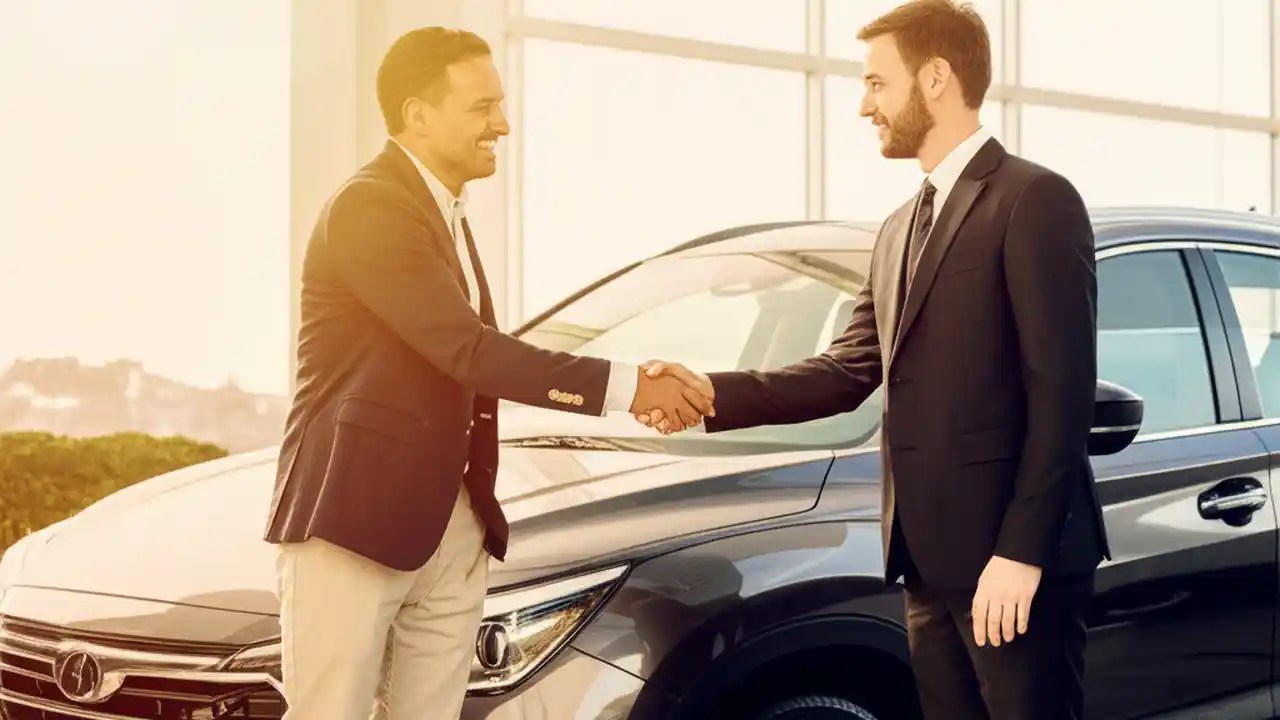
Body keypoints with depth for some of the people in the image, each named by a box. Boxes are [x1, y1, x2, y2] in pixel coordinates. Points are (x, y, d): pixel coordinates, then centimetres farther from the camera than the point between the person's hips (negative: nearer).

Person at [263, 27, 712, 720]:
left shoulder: (445, 212, 16)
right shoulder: (368, 207, -14)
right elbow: (467, 350, -21)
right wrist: (624, 386, -21)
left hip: (449, 531, 9)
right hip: (352, 520, -8)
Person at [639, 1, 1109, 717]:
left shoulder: (1034, 200, -8)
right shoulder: (901, 230, 20)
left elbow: (1062, 390, -15)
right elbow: (851, 370, 13)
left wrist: (1022, 551, -19)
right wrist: (714, 392, 0)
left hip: (1011, 555, -8)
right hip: (930, 554, 8)